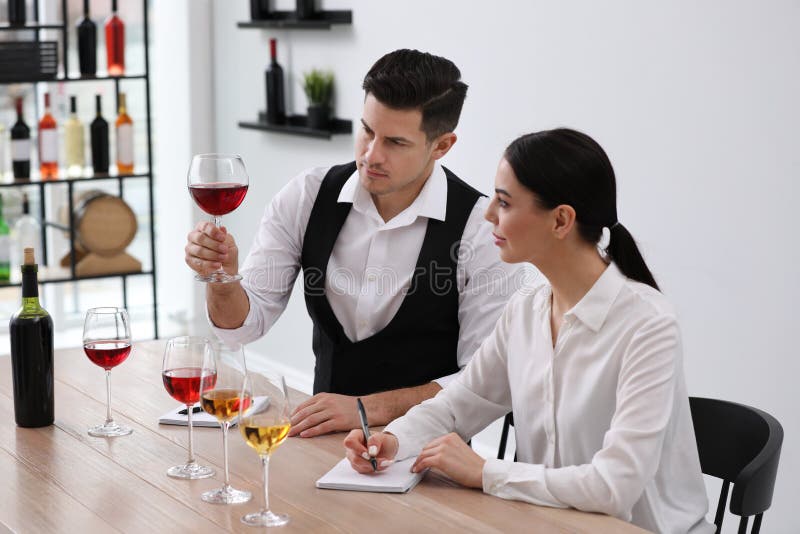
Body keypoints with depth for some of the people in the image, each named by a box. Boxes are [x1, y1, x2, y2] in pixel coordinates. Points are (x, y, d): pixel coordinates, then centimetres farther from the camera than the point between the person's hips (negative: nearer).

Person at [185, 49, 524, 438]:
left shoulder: (480, 227, -12)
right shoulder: (307, 196, 0)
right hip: (325, 435, 5)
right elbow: (244, 324, 2)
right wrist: (222, 279, -20)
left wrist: (369, 408, -21)